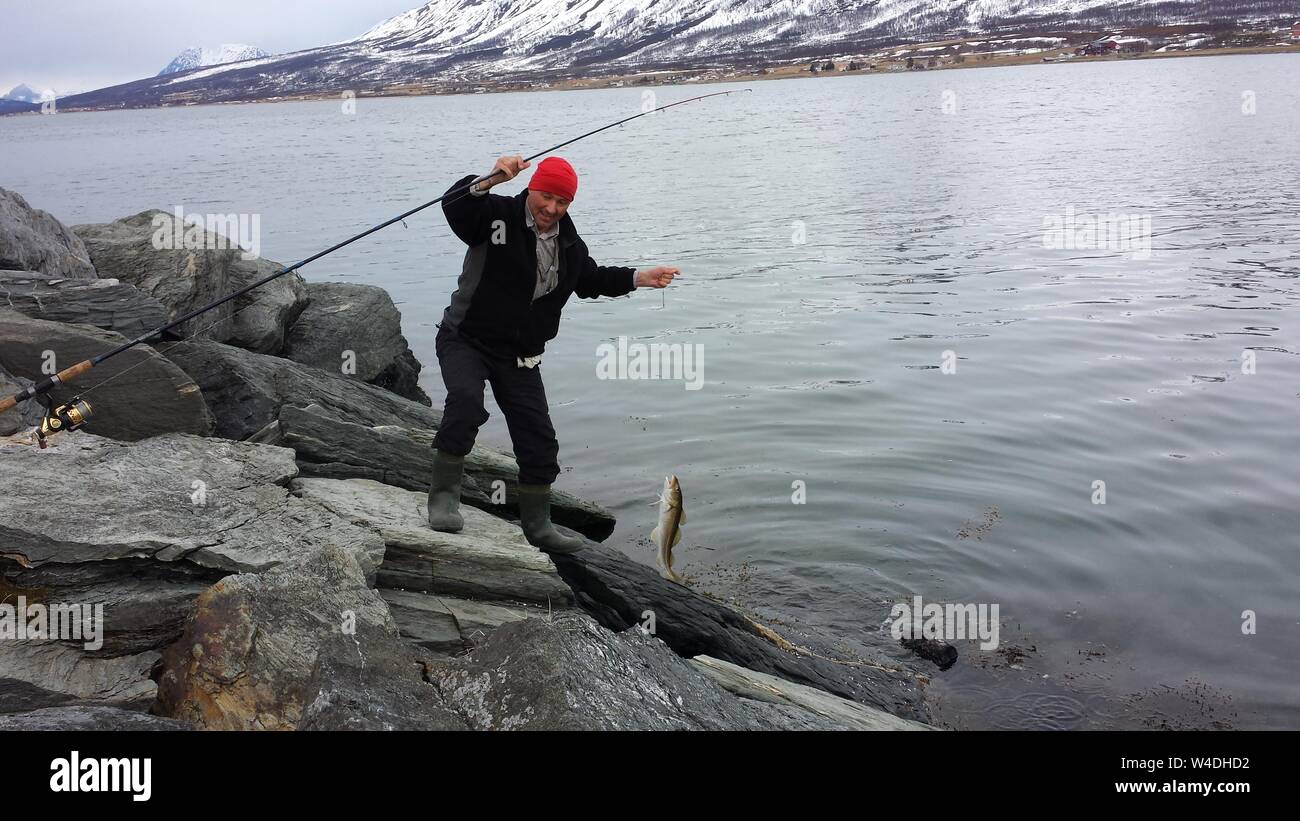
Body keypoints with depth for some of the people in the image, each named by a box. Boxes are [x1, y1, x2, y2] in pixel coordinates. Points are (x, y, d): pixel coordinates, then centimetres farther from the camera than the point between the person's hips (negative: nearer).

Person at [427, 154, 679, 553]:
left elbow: (590, 279, 23)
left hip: (520, 355, 5)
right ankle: (443, 496, -23)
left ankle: (537, 524, 23)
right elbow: (454, 206, -31)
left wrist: (637, 278, 12)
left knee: (539, 439, 5)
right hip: (465, 340, -5)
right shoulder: (496, 216, -12)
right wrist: (490, 181, -49)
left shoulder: (569, 243, 7)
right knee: (466, 399, -35)